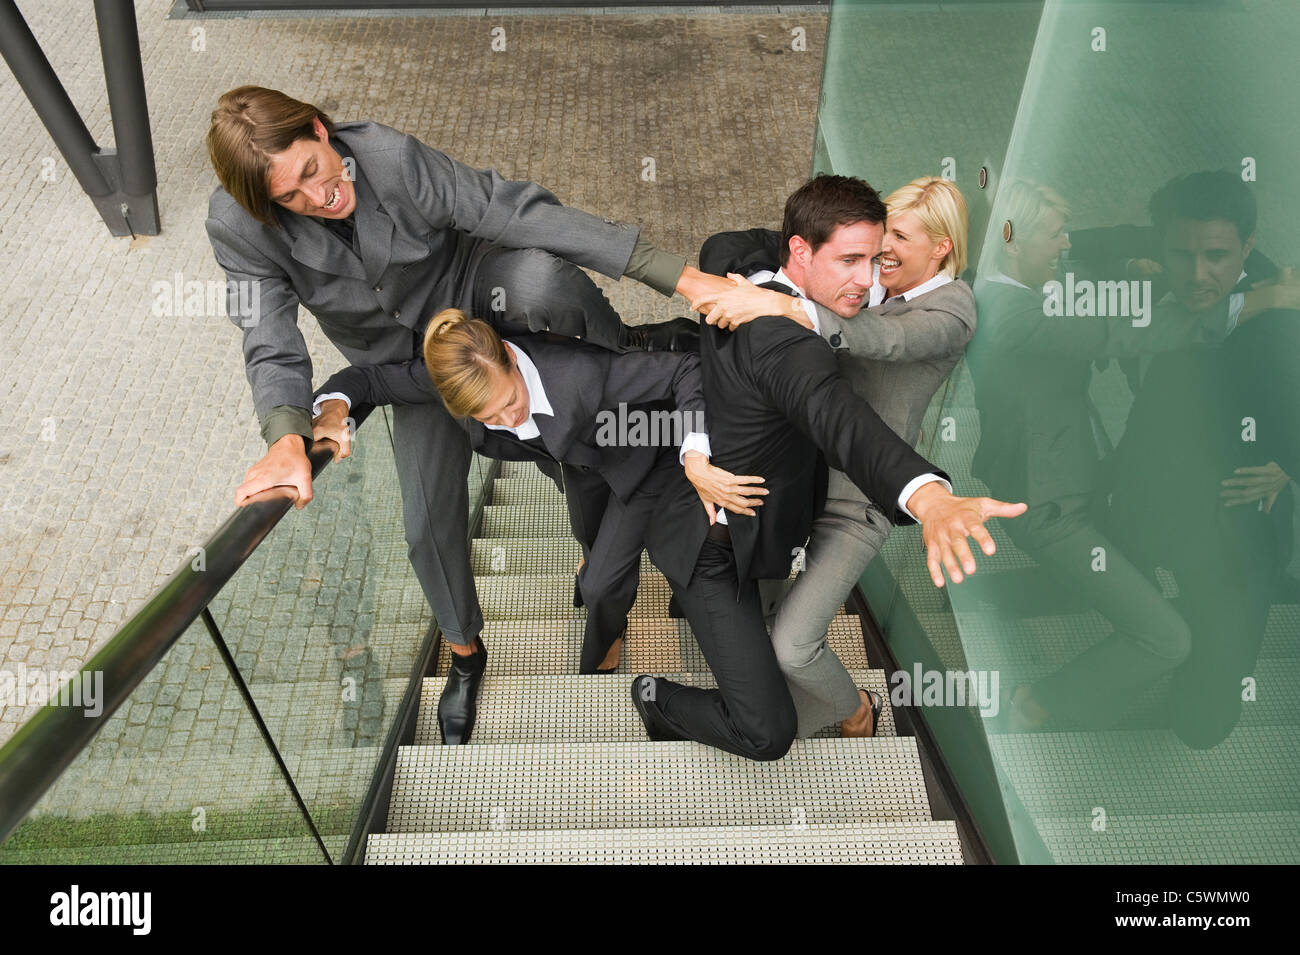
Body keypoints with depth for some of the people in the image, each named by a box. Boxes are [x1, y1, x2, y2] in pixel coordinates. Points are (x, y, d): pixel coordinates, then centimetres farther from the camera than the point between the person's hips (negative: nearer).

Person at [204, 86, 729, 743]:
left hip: (469, 285, -2)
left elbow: (518, 211, -33)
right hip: (408, 359, 2)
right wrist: (287, 439, -47)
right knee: (429, 522, -2)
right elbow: (271, 347, -24)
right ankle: (465, 652, 28)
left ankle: (625, 351, -5)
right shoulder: (240, 227, -24)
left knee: (541, 281, -40)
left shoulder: (390, 158, -30)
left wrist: (679, 275, -37)